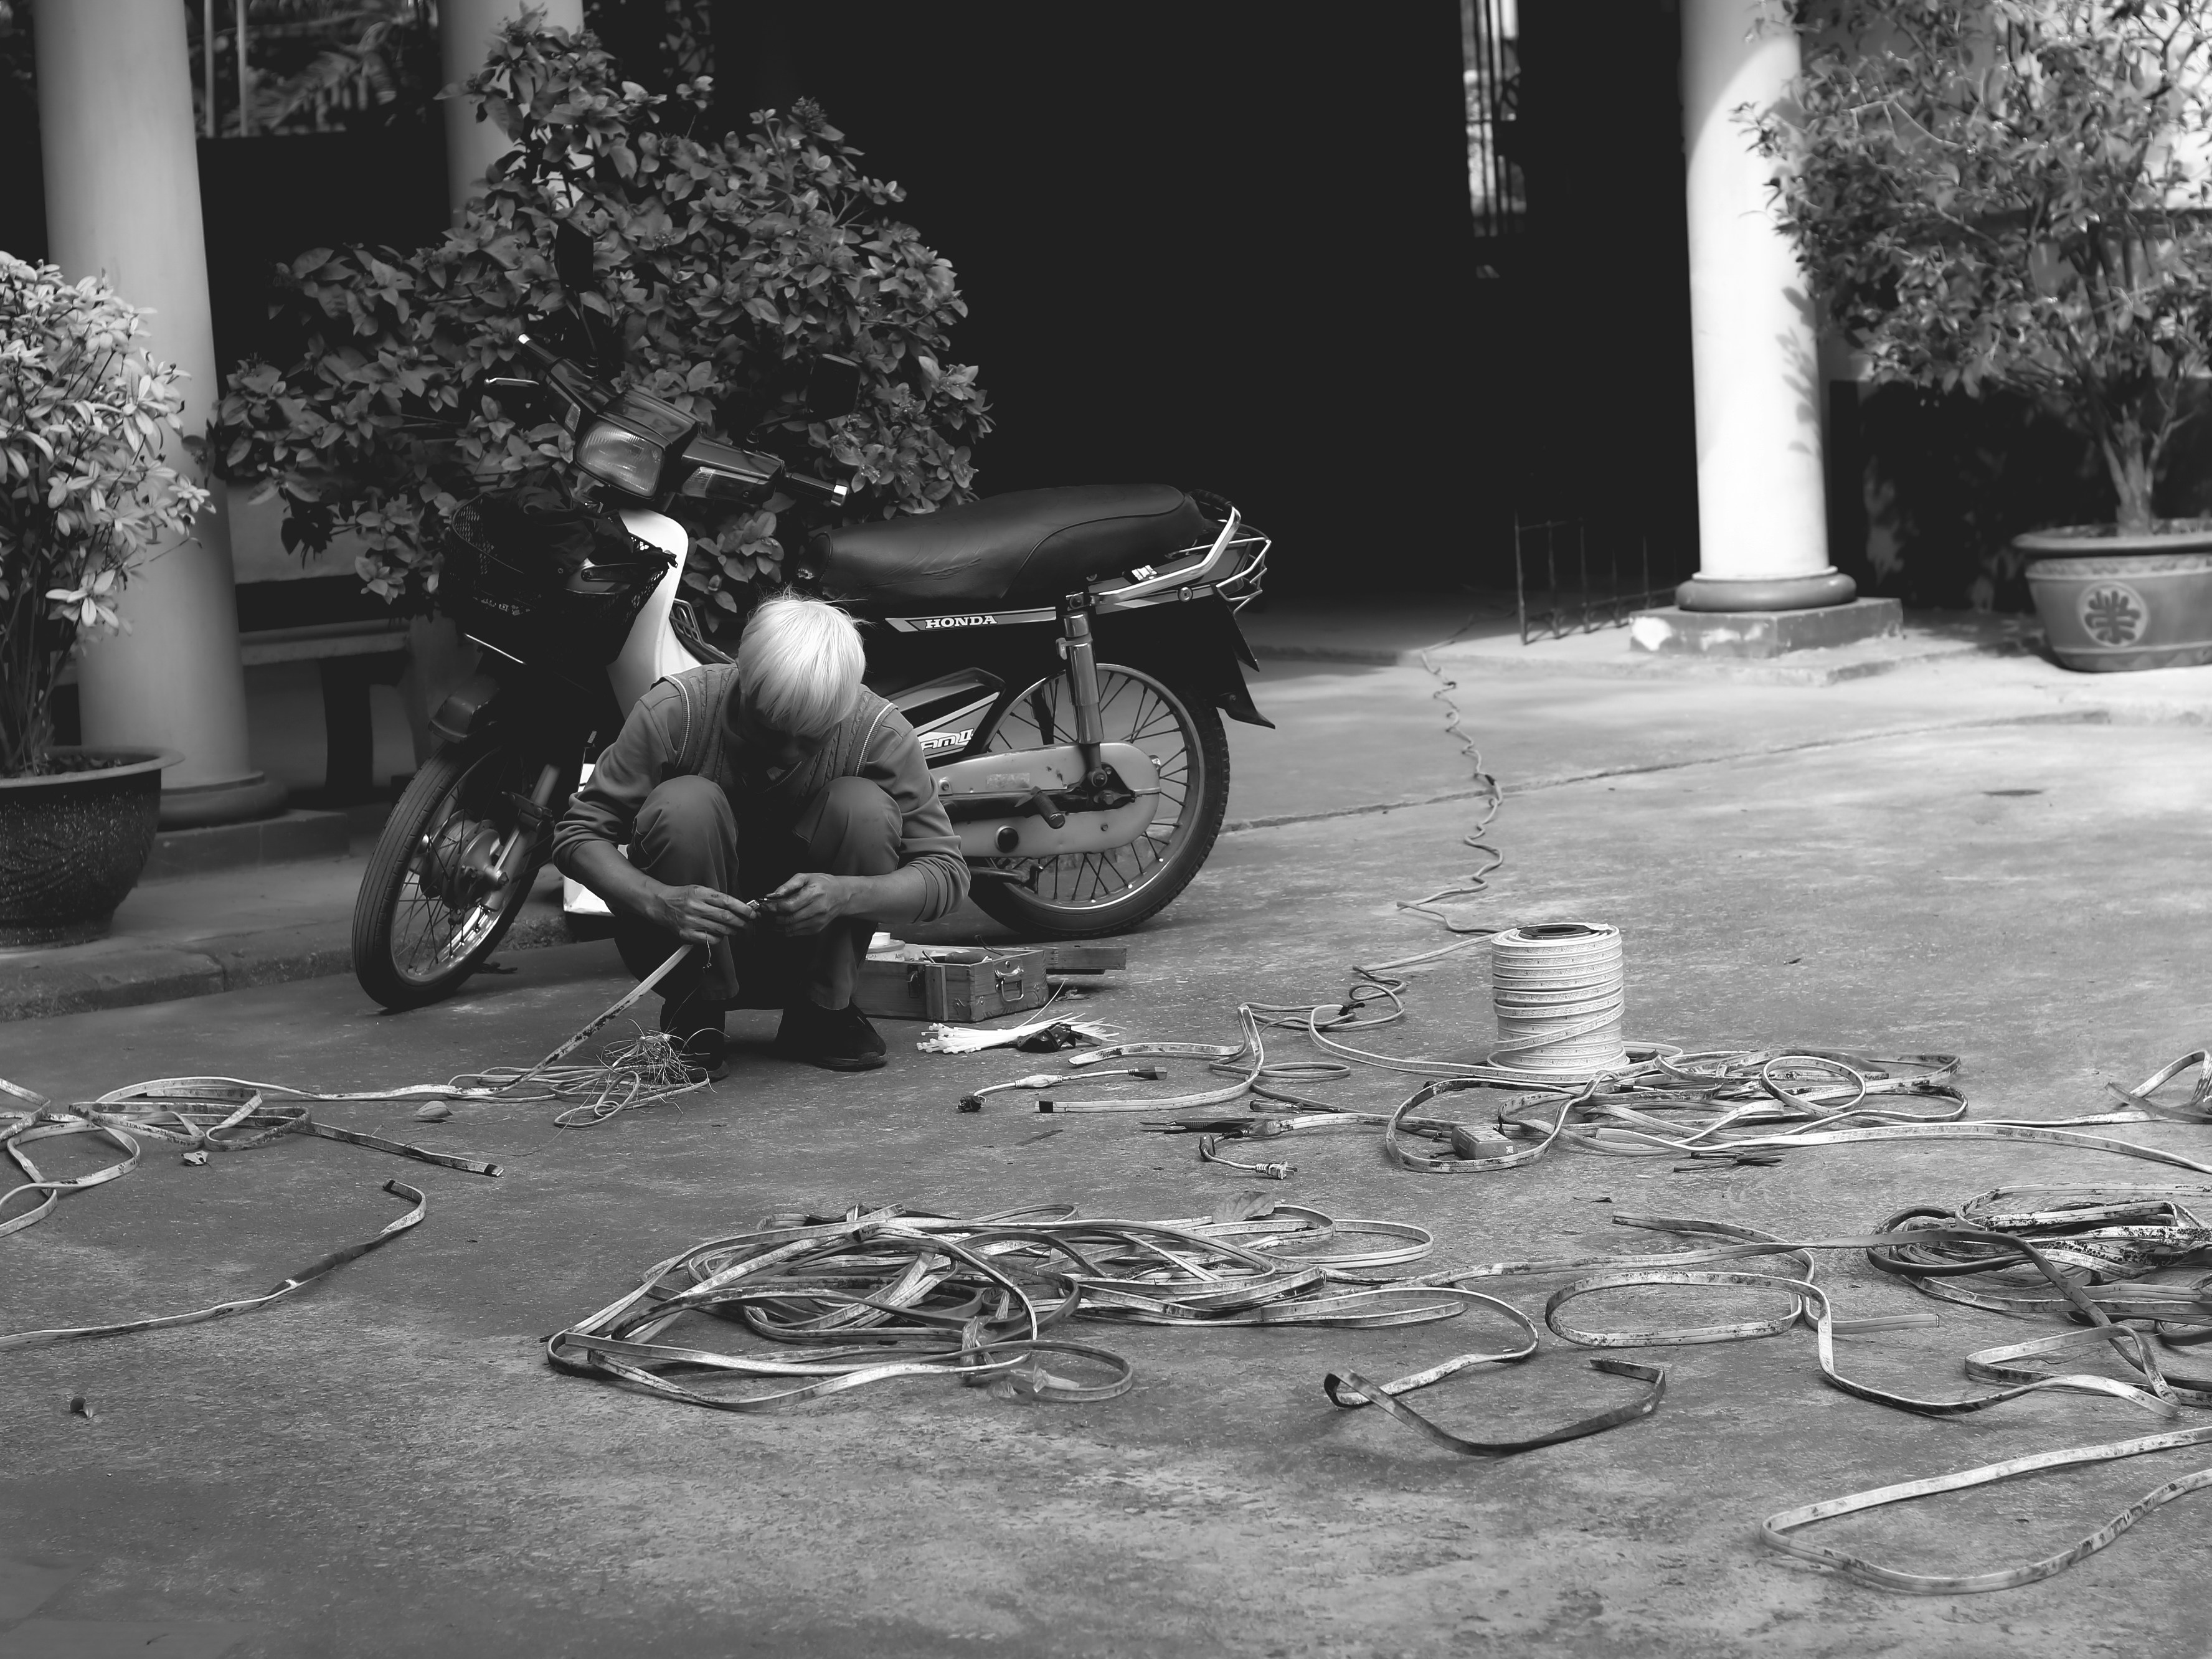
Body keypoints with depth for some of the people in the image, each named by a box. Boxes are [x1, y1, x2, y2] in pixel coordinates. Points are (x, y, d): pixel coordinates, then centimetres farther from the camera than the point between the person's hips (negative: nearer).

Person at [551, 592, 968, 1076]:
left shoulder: (879, 732, -18)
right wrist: (662, 902, -36)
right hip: (692, 940, -1)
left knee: (865, 808, -24)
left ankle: (821, 1011, -7)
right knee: (685, 804, -29)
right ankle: (695, 1012, -11)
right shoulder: (676, 708, -22)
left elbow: (946, 871, -16)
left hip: (805, 942, 1)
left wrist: (845, 895, -35)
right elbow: (577, 835, -17)